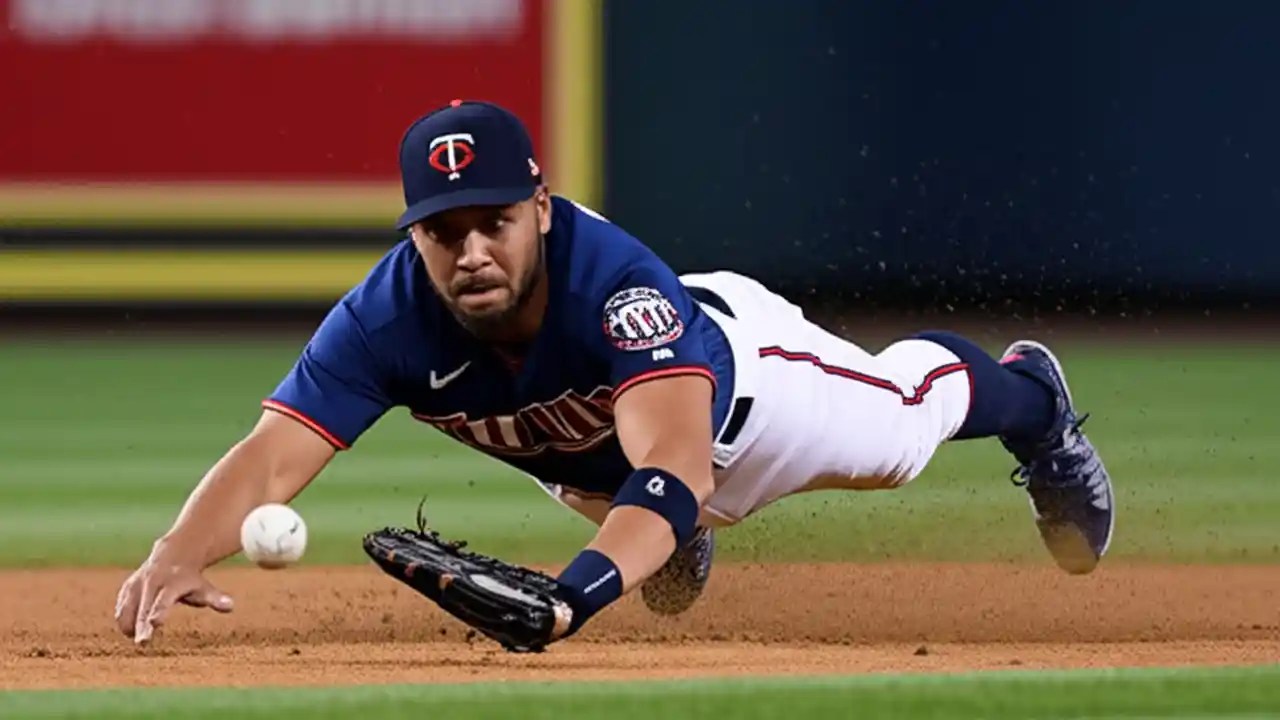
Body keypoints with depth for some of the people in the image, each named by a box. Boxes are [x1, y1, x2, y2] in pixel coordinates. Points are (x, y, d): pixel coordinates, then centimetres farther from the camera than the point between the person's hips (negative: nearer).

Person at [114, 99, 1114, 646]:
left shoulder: (615, 282, -52)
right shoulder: (389, 320, -41)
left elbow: (675, 470, -63)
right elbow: (271, 456, -49)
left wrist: (578, 588, -82)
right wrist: (178, 557, -71)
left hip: (733, 360, -1)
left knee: (897, 430, 27)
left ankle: (1026, 393, 57)